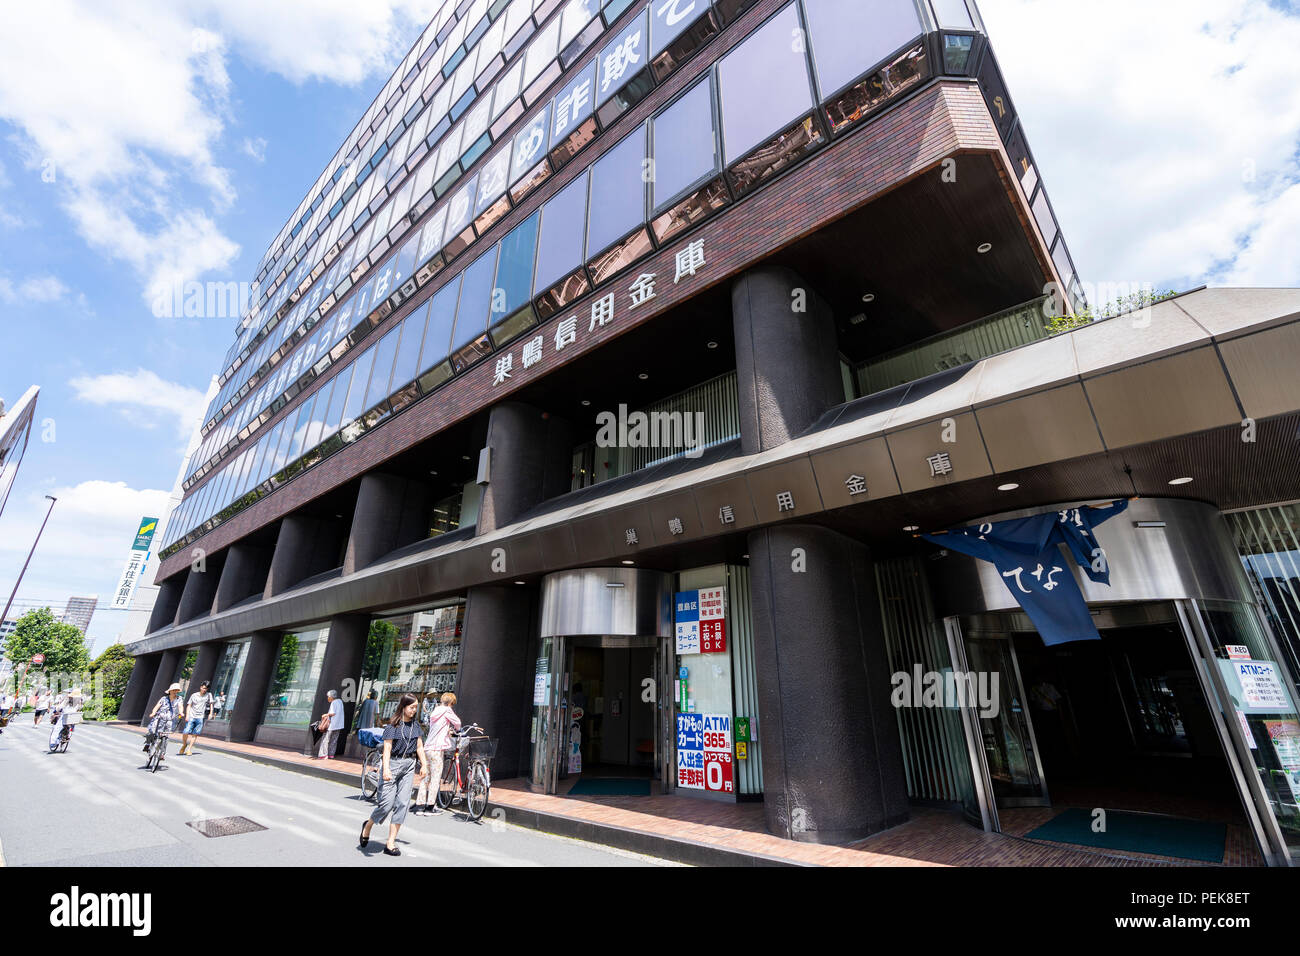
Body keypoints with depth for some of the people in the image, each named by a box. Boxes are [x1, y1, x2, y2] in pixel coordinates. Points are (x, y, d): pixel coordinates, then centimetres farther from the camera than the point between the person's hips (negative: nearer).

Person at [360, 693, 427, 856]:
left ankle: (391, 843, 11)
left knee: (403, 803, 1)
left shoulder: (415, 724, 7)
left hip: (409, 765, 5)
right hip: (393, 763, -5)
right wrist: (386, 769, -26)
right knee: (387, 802, -3)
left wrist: (424, 765, 13)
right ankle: (368, 826, 29)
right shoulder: (393, 725, -10)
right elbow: (387, 748, -16)